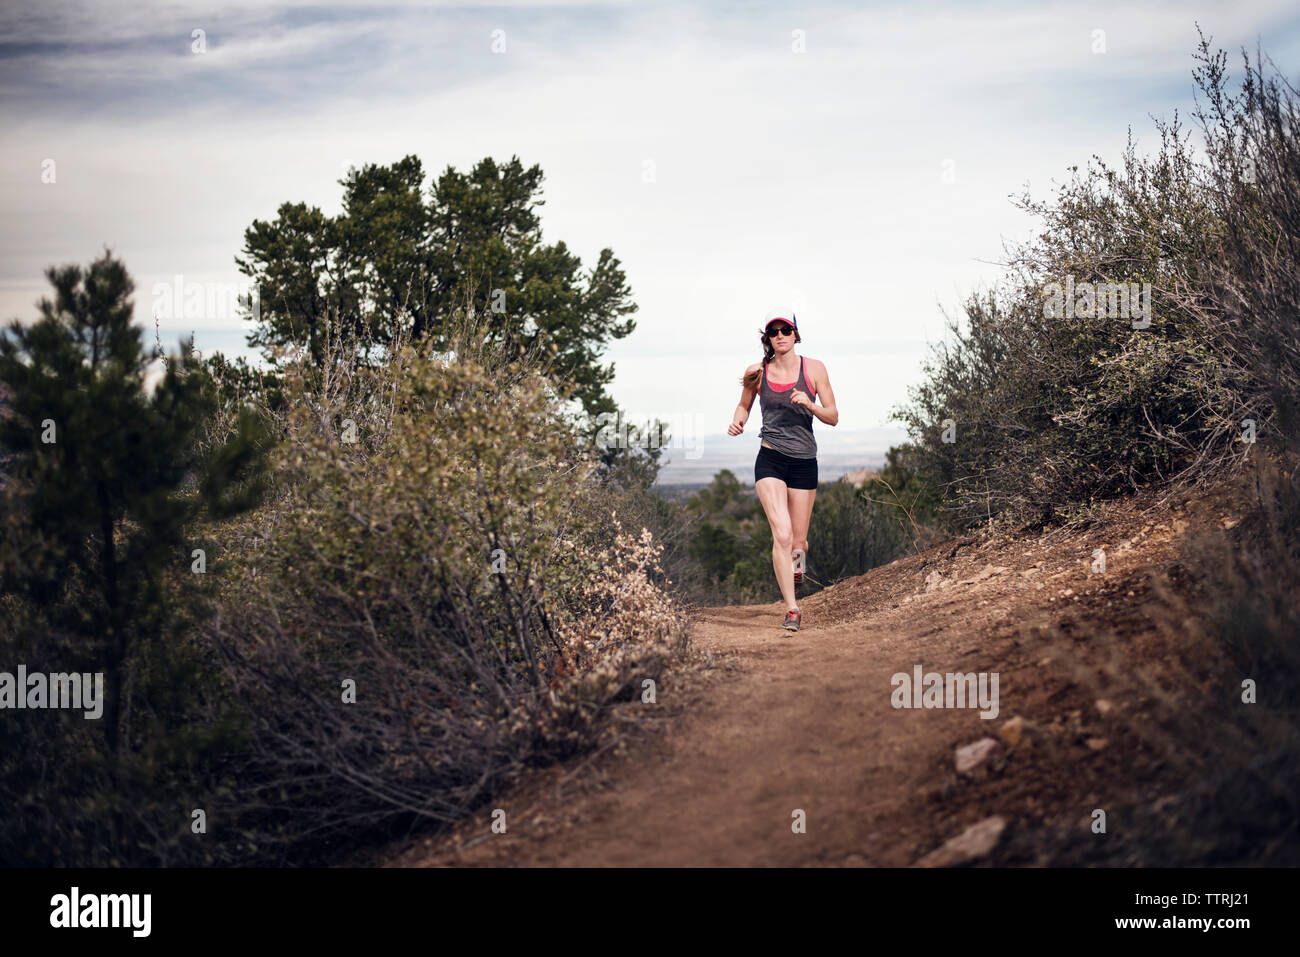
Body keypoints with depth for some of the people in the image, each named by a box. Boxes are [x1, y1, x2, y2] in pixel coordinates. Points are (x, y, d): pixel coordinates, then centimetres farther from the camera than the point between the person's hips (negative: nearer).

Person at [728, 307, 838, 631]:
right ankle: (792, 609, -13)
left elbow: (833, 417, 1)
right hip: (771, 460, -1)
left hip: (804, 461, 1)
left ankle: (798, 559, 49)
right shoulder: (757, 373, 2)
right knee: (782, 534, -18)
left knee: (798, 539, 9)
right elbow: (744, 406, 19)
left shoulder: (814, 368, 0)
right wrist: (737, 422, -2)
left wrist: (809, 404, -18)